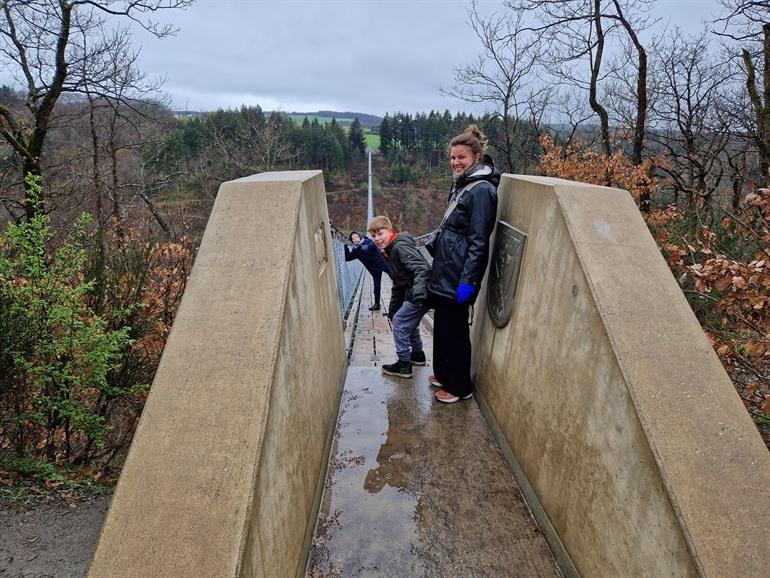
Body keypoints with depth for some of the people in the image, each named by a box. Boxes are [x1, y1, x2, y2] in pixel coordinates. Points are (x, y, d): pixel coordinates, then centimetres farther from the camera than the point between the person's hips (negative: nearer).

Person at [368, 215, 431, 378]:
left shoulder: (400, 246, -15)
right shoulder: (390, 252, 17)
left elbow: (421, 268, -28)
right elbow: (398, 284, 23)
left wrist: (419, 290, -42)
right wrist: (392, 309, 24)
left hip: (422, 293, -10)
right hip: (412, 293, 11)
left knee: (400, 322, -5)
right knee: (409, 322, 24)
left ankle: (404, 365, 3)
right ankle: (417, 354, 41)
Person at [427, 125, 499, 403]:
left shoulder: (482, 190, -17)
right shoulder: (463, 184, 11)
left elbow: (478, 241, -20)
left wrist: (468, 280, -22)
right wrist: (431, 245, 25)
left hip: (458, 275, -9)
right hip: (445, 270, 9)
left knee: (454, 328, 3)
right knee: (442, 323, 19)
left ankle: (459, 386, 19)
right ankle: (443, 373, 37)